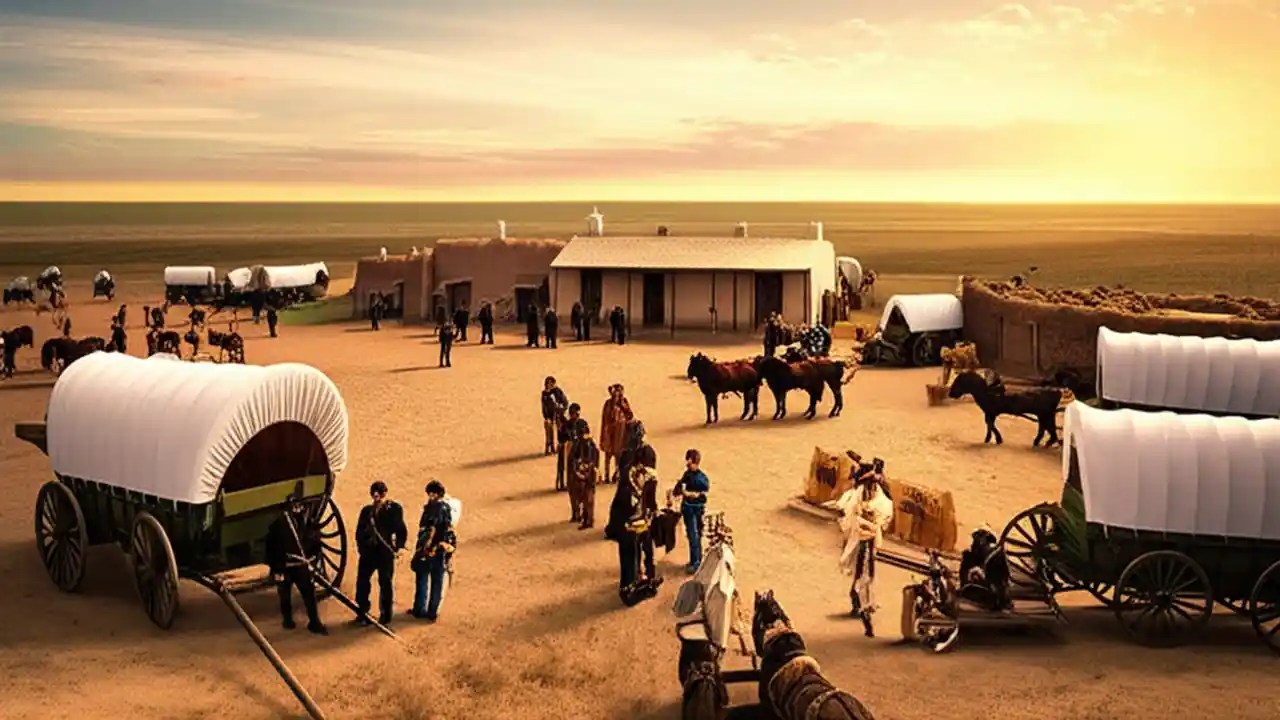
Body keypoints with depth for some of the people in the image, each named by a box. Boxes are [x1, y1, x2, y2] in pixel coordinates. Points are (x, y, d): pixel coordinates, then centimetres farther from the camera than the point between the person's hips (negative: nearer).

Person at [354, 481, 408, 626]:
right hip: (368, 550, 4)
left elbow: (401, 530, -2)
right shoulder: (367, 510, 12)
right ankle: (362, 613, 14)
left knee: (385, 583, 4)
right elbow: (359, 531, 14)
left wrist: (398, 546, -10)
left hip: (385, 551, -4)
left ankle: (385, 614, 14)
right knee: (362, 581, 3)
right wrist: (361, 545, 1)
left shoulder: (394, 508, -1)